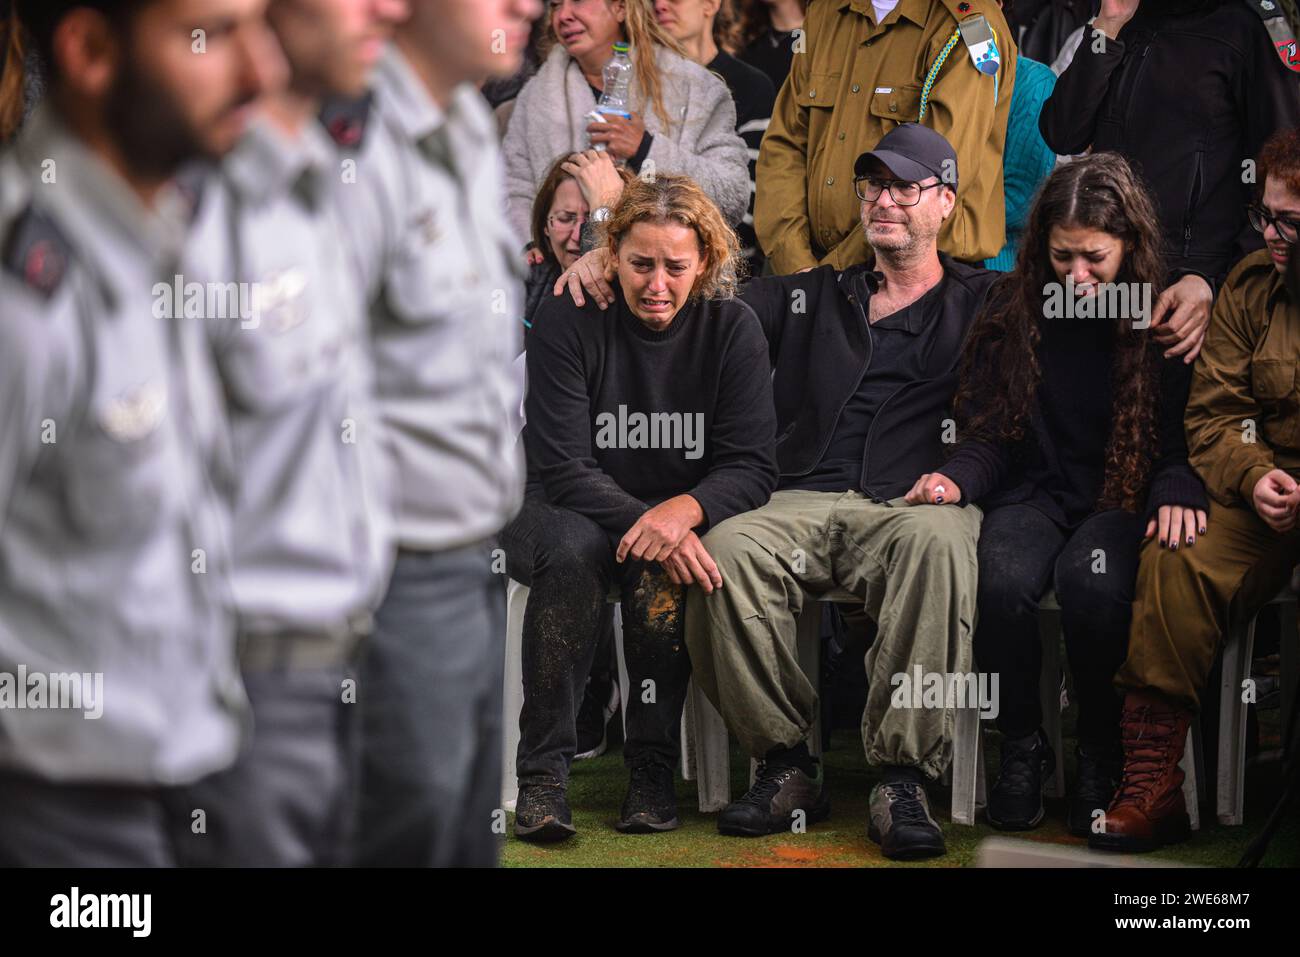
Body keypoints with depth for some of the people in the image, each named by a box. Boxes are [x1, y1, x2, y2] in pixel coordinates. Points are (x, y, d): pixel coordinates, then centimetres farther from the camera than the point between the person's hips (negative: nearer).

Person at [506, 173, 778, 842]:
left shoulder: (731, 328, -4)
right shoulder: (567, 321, -9)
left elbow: (752, 467, -9)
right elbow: (564, 468, -15)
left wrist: (686, 508, -30)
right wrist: (641, 521, -33)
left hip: (682, 517, 1)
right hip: (574, 514, -1)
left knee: (660, 569, -33)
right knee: (572, 548, -35)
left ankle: (653, 769, -21)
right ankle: (542, 773, -30)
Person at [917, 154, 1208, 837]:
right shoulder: (1012, 311, 4)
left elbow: (1182, 439, 1)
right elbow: (987, 433, 6)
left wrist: (1176, 493, -22)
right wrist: (957, 480, -16)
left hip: (1123, 499, -1)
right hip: (1034, 492, 2)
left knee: (1091, 578, -36)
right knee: (1005, 581, -33)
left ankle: (1100, 754, -13)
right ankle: (1022, 746, -9)